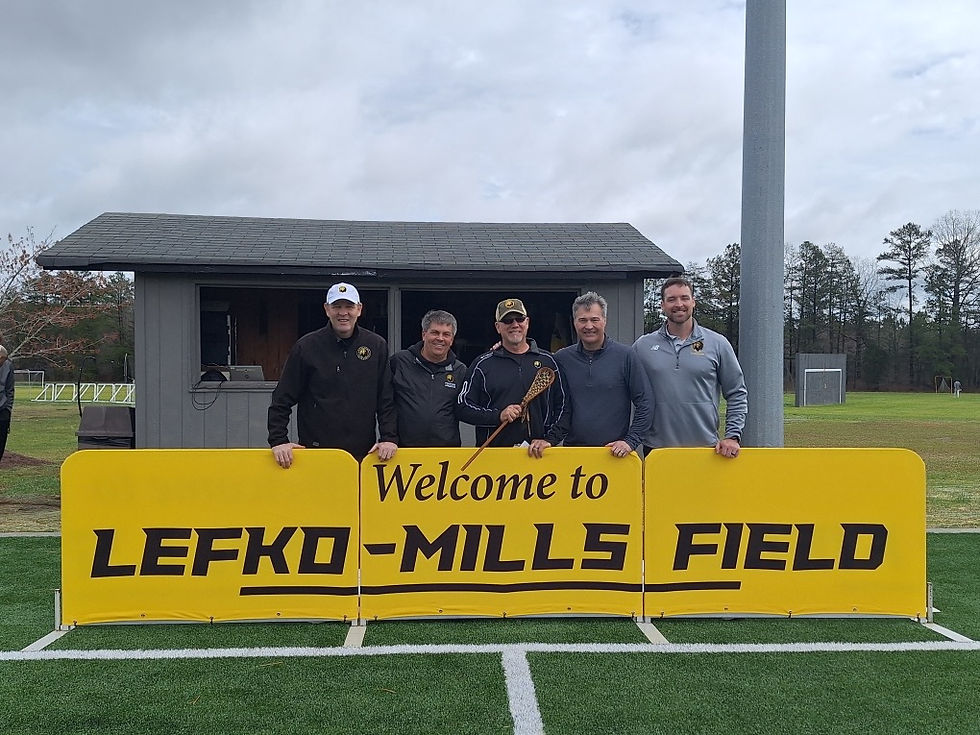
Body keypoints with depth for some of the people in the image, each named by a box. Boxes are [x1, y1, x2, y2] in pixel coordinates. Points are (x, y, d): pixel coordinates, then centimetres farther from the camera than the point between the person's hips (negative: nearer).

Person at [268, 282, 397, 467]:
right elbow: (281, 401, 2)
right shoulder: (306, 346, 1)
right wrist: (278, 440, -7)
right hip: (316, 451, -1)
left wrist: (389, 438, -4)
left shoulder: (377, 346, 5)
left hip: (364, 453, 1)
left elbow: (387, 400, 6)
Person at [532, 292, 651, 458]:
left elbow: (644, 404, -2)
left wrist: (631, 441, -9)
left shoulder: (625, 356, -2)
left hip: (615, 455, -2)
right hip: (572, 450, 2)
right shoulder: (561, 359, 5)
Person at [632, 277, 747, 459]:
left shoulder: (717, 343, 4)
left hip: (706, 448, 0)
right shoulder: (642, 346, 5)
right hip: (656, 449, 0)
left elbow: (737, 395, 7)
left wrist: (732, 436, -2)